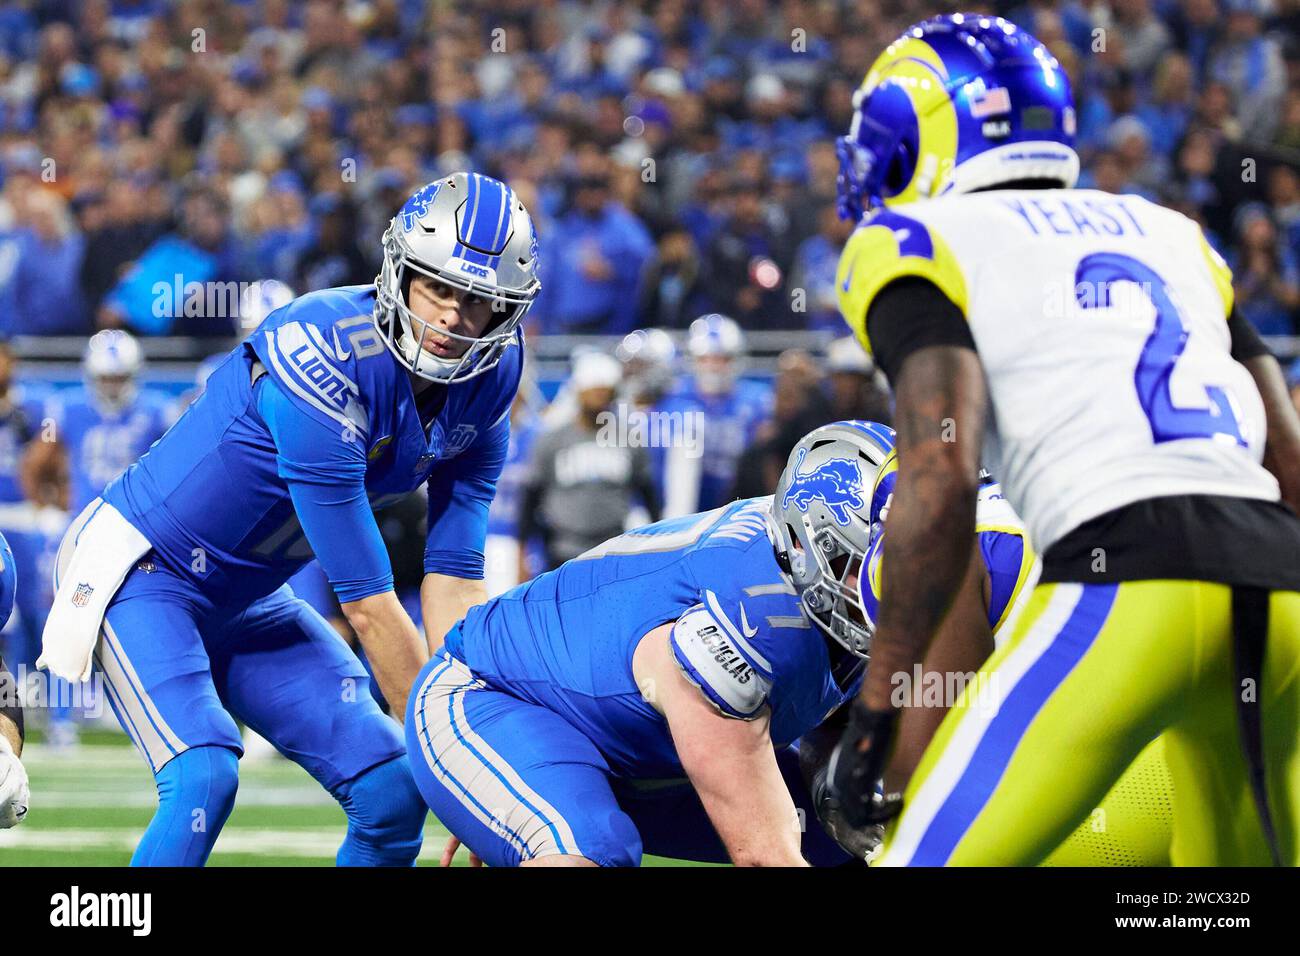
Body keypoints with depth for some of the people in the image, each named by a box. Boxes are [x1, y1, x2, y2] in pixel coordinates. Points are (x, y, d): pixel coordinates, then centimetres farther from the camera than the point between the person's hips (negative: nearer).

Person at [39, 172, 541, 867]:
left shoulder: (486, 386, -7)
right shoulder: (324, 359, -31)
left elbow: (455, 576, -4)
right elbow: (365, 601, -27)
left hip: (247, 602, 8)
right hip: (143, 571, -8)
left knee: (393, 793, -3)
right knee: (204, 778, -28)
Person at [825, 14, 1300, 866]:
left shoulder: (918, 246, 9)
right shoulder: (1166, 233, 27)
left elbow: (941, 477, -6)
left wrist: (874, 711, -4)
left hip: (1126, 581, -6)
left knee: (929, 855, 1)